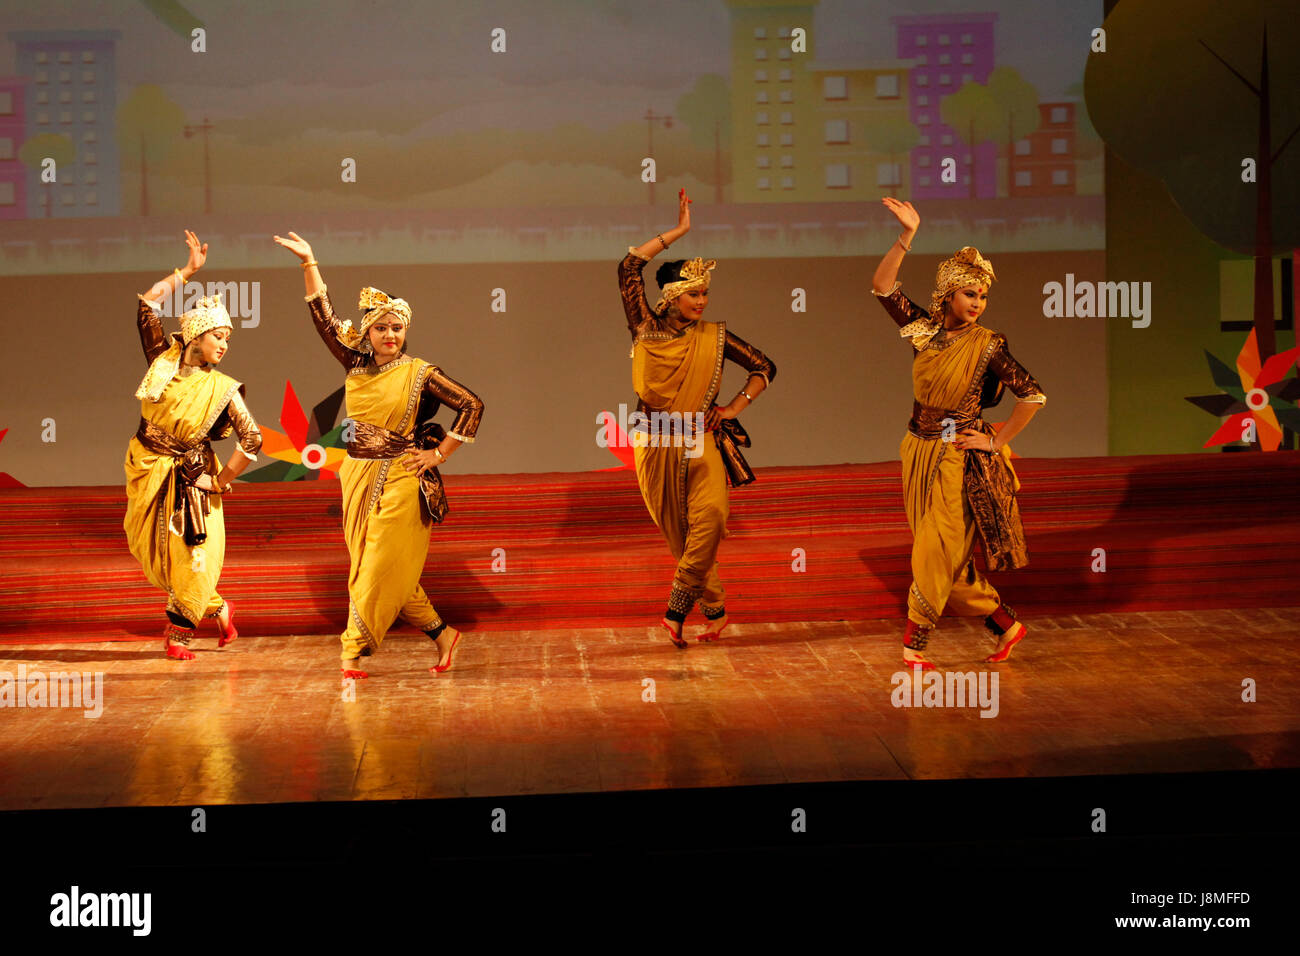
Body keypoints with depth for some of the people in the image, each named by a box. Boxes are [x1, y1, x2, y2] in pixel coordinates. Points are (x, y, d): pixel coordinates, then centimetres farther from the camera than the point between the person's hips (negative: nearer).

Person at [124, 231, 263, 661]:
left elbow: (253, 439, -10)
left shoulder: (223, 389, -8)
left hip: (190, 479, -2)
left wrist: (221, 480, -7)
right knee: (156, 553, 4)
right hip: (149, 473, 3)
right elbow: (147, 303, 2)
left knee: (190, 556, -2)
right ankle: (218, 610, 22)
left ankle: (178, 632, 14)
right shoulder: (164, 359, -2)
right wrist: (188, 270, -1)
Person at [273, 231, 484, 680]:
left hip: (400, 482, -5)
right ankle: (442, 634, 19)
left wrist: (439, 454, -6)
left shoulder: (419, 373, -5)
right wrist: (309, 262, 0)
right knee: (369, 566, 8)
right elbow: (324, 317, 6)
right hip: (359, 476, 5)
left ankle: (353, 652, 1)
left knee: (381, 569, -5)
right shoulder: (356, 365, 6)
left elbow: (472, 405, -4)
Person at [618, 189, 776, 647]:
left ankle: (677, 611, -19)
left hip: (700, 443, 0)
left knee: (709, 516, -23)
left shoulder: (714, 337, 3)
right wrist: (678, 231, -5)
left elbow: (764, 367, 13)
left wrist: (735, 407, 1)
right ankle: (714, 610, 18)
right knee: (684, 535, 3)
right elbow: (629, 267, -7)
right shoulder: (646, 329, 1)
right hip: (656, 444, 0)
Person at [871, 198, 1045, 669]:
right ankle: (1007, 625, 25)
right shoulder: (924, 330, 2)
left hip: (958, 461, -5)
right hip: (919, 454, 5)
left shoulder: (986, 345, -9)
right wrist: (907, 237, -9)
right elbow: (882, 287, -2)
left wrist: (996, 442, -8)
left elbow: (1033, 396, -10)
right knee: (947, 559, 11)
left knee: (935, 554, -5)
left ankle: (913, 649, 3)